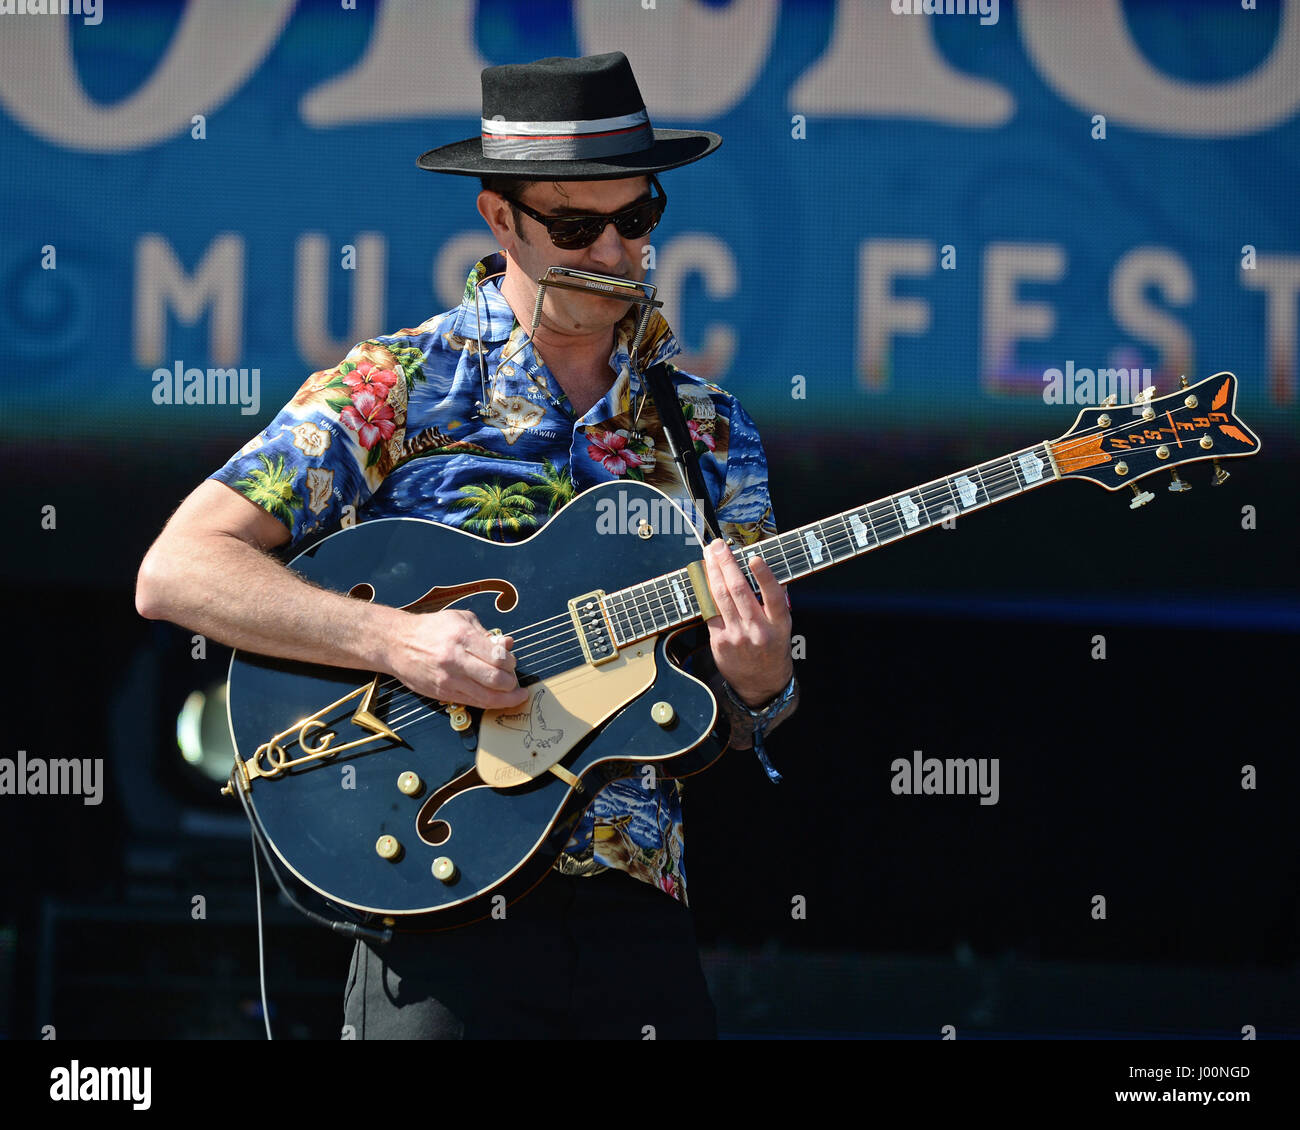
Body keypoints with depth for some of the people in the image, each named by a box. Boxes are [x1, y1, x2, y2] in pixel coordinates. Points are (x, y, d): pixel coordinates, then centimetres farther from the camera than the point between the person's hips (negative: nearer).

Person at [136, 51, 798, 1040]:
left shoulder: (706, 428, 12)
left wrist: (755, 677, -12)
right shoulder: (398, 387, 0)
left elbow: (733, 733, 13)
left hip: (636, 901, 4)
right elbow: (176, 572, -8)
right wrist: (399, 641, -20)